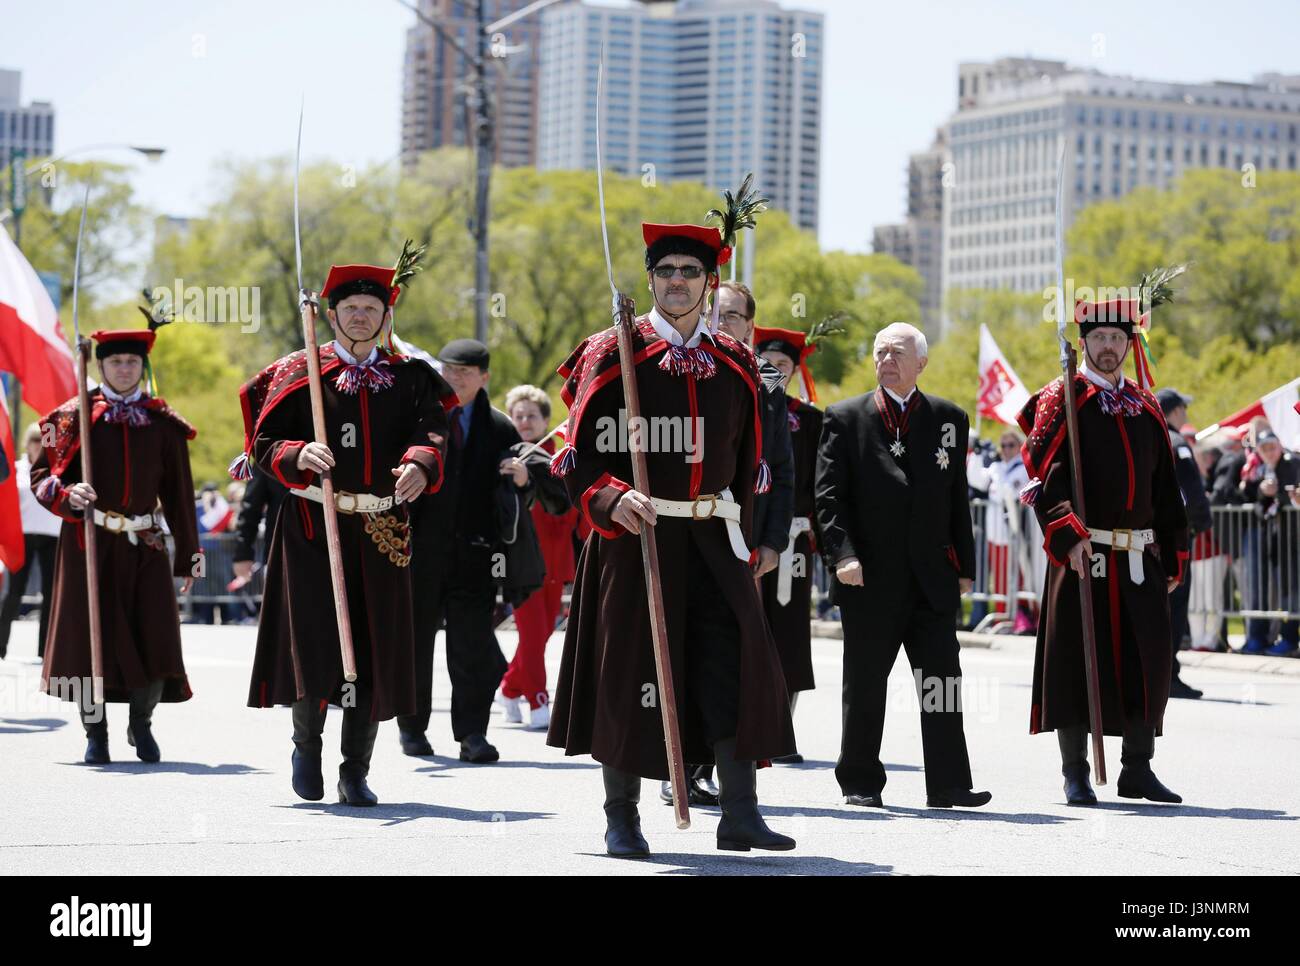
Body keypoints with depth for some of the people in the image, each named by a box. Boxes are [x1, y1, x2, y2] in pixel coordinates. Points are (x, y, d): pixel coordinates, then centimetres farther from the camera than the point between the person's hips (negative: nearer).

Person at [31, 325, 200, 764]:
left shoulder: (163, 423, 8)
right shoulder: (75, 416, 3)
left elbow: (179, 493, 11)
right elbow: (42, 476, 3)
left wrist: (188, 556, 9)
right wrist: (68, 495, -19)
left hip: (145, 547, 1)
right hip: (89, 545, -1)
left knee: (154, 641, -4)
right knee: (90, 638, -2)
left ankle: (141, 723, 19)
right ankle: (96, 734, 13)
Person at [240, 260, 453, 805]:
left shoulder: (410, 378, 10)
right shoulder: (300, 373, 5)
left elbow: (432, 433, -5)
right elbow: (263, 445, 0)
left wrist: (420, 464, -28)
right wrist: (298, 457, -22)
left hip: (382, 533, 2)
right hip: (312, 526, -2)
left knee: (375, 650, 2)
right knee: (315, 641, -9)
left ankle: (355, 771, 12)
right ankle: (307, 745, 16)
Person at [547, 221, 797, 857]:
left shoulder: (735, 363, 12)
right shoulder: (612, 354, -1)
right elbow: (577, 455, -4)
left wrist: (743, 540, 13)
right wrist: (613, 499, -22)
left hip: (714, 541, 3)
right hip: (634, 538, -3)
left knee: (735, 668, -5)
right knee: (630, 672, 0)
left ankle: (739, 815, -3)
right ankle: (622, 817, 11)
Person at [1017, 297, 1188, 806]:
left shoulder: (1146, 408, 15)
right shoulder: (1062, 400, -1)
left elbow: (1166, 490, 17)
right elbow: (1048, 475, -12)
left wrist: (1173, 557, 13)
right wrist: (1069, 534, -25)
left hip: (1141, 560, 5)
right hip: (1083, 553, -5)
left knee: (1147, 662, 4)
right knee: (1075, 659, -2)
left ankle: (1138, 769, 14)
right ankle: (1076, 774, 5)